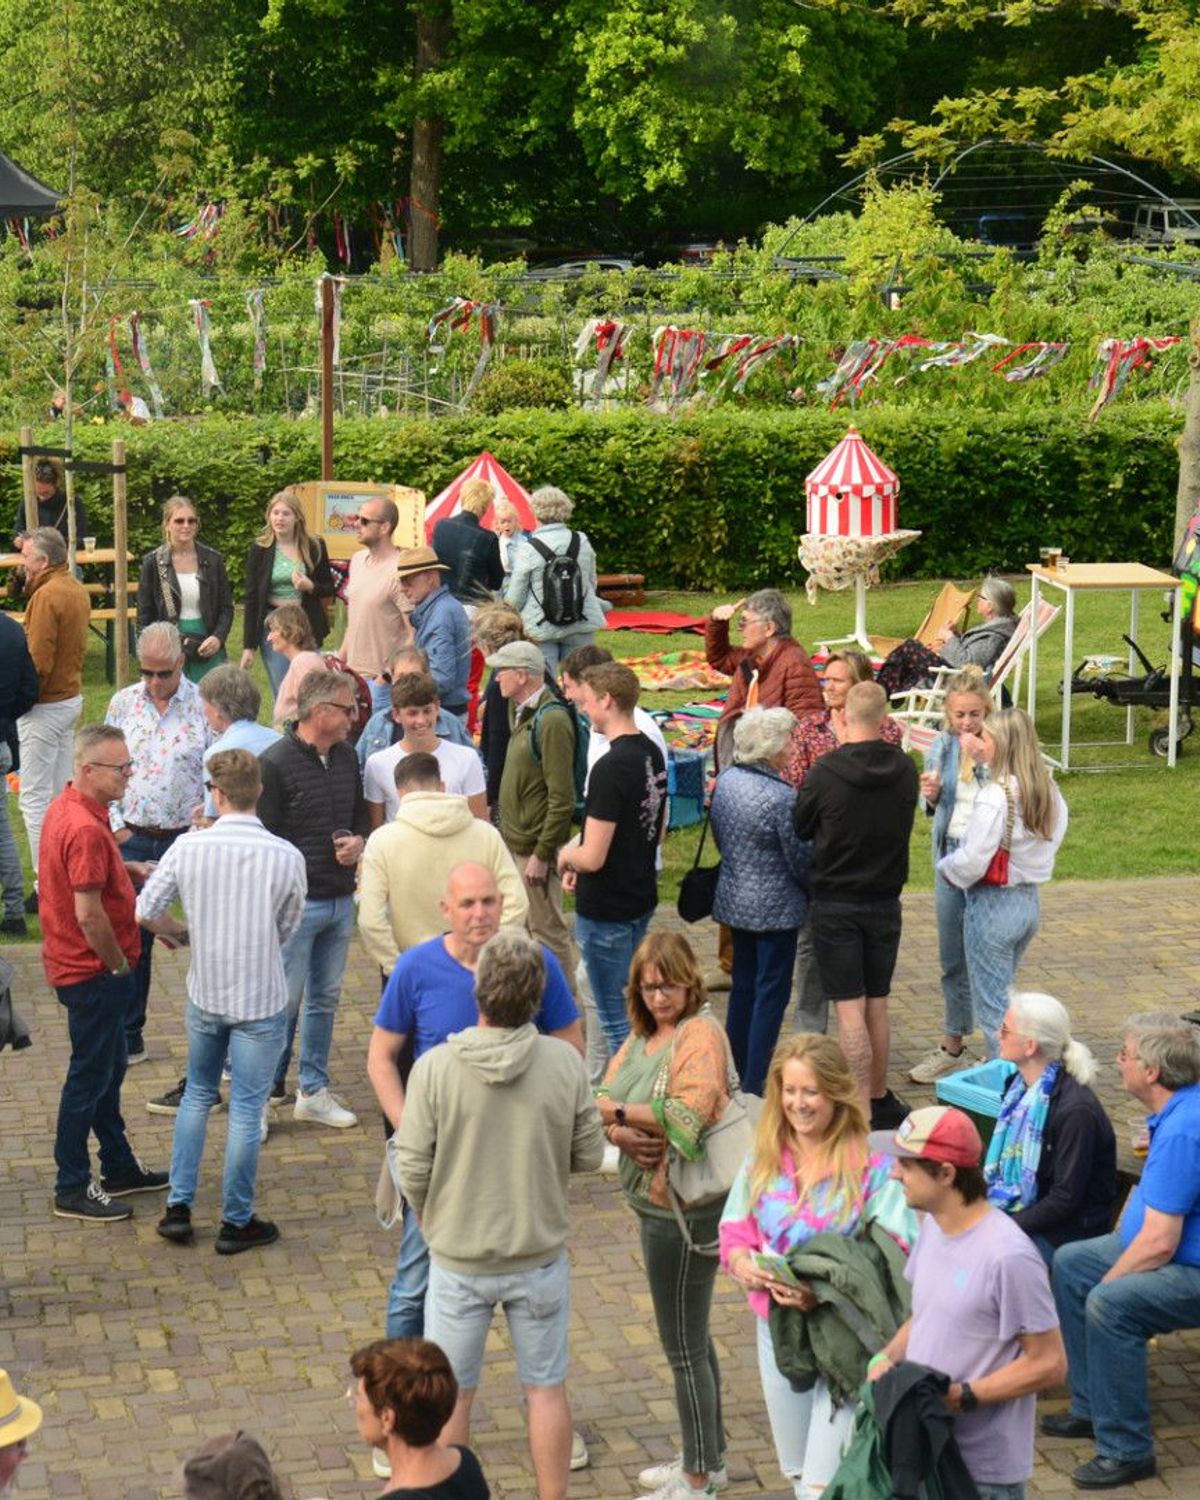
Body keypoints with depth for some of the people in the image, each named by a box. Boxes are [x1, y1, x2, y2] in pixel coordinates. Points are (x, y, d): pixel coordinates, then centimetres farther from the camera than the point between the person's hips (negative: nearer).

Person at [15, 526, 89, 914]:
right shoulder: (76, 589, 8)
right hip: (72, 697, 10)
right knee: (60, 792, 16)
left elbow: (38, 661, -23)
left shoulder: (47, 596, -20)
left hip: (45, 705, -10)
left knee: (34, 798, -4)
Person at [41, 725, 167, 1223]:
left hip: (89, 969, 10)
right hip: (92, 971, -10)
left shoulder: (69, 808, 5)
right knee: (89, 1077, 0)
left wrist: (129, 869, 8)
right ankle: (71, 1190, 9)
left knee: (107, 1069, 20)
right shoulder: (85, 829, -27)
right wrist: (118, 965, -15)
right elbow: (88, 913, -27)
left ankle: (119, 1168, 32)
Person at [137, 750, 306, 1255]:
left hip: (204, 994, 3)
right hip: (261, 1000, -3)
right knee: (247, 1109, 7)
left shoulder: (188, 848, -11)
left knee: (197, 1094, 21)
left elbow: (146, 911, -7)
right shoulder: (286, 857, -15)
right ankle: (236, 1222, 15)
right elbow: (287, 929, -3)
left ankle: (179, 1206, 19)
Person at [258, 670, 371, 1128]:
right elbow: (263, 837, -13)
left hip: (341, 899, 7)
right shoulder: (275, 762, -13)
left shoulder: (347, 757, 9)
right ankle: (265, 1091, 10)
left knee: (326, 998, 14)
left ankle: (314, 1090, 25)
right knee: (284, 1001, -2)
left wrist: (358, 842, 0)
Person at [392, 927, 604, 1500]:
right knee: (546, 1389, 16)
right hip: (540, 1257, 1)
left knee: (451, 1395, 15)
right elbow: (589, 1155, -5)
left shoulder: (435, 1068, -18)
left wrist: (433, 1225, 8)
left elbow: (412, 1170, -12)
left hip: (458, 1260, -1)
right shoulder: (565, 1062, -15)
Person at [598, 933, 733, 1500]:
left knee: (683, 1347, 2)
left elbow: (687, 1113, -30)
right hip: (657, 1203, 9)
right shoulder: (644, 1032, 7)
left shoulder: (700, 1034, -18)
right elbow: (607, 1099, 2)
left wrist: (617, 1111, -19)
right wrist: (620, 1134, -19)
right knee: (691, 1336, 22)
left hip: (686, 1212, -9)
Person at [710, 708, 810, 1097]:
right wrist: (816, 890, 5)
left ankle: (737, 1074, 27)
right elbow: (801, 860, -14)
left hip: (733, 900, 8)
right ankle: (755, 1088, 3)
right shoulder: (781, 797, -23)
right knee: (771, 992, 1)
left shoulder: (726, 781, 0)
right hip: (775, 908, -8)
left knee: (743, 986, 18)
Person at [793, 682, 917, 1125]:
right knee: (877, 1005, 16)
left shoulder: (825, 773, -16)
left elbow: (800, 828, -3)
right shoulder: (905, 770, -5)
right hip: (885, 901, 4)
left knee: (850, 1010, -2)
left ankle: (861, 1113, -4)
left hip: (835, 903, -4)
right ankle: (880, 1099, 28)